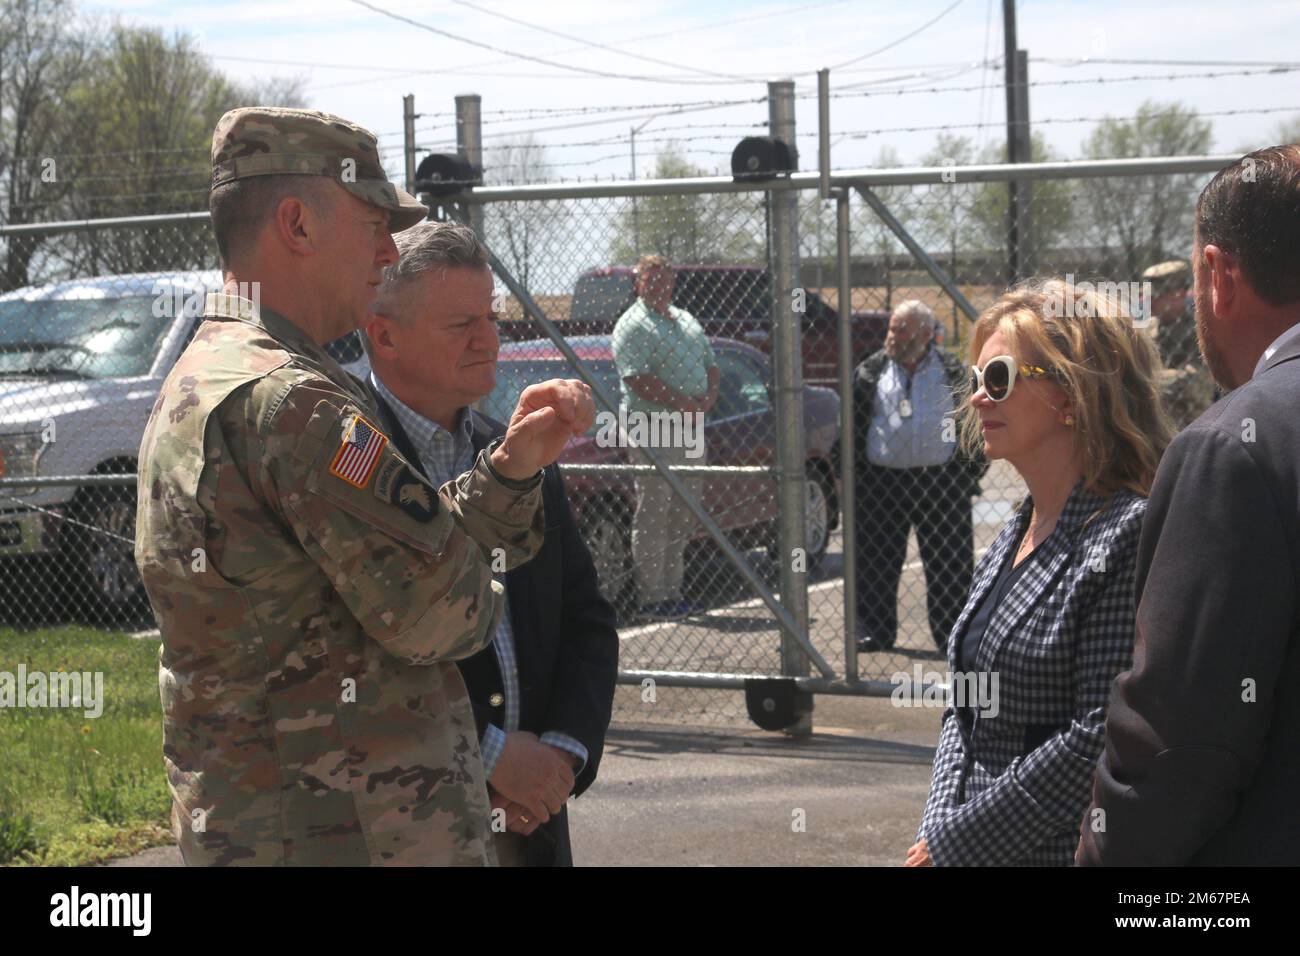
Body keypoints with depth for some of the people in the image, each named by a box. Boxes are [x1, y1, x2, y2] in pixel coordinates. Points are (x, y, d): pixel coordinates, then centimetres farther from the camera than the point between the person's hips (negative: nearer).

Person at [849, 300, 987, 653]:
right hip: (882, 482, 1)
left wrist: (970, 472, 0)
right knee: (875, 563, 4)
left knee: (950, 564, 2)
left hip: (940, 481, -1)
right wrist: (850, 474, 4)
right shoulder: (870, 372, 7)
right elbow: (851, 425, 11)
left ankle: (952, 635, 10)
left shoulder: (952, 372, 4)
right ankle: (873, 631, 16)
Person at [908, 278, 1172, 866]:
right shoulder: (1014, 537, 11)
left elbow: (1099, 741, -21)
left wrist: (952, 844, -16)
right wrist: (937, 829, -2)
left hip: (1062, 850, -7)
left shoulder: (1126, 536, -16)